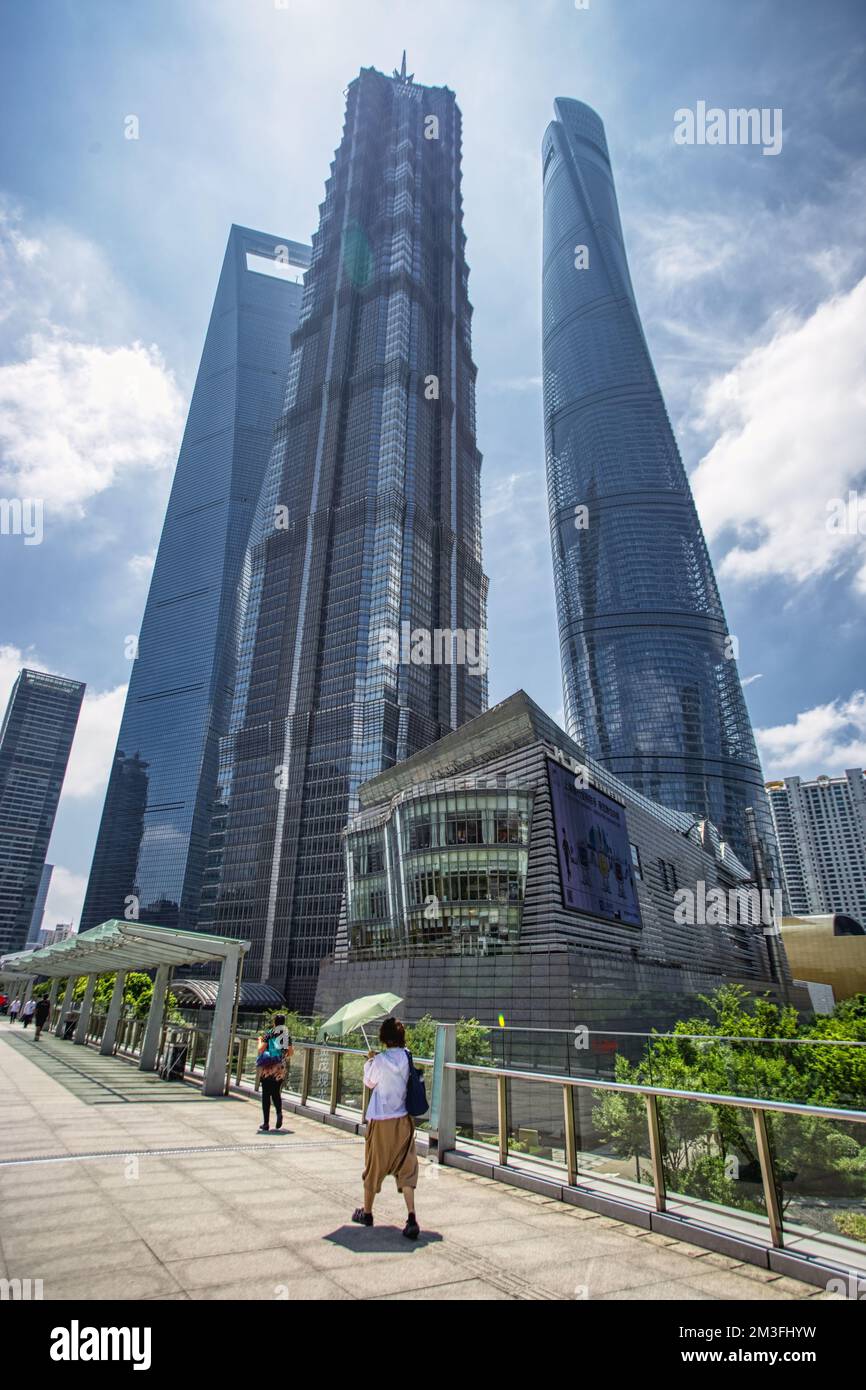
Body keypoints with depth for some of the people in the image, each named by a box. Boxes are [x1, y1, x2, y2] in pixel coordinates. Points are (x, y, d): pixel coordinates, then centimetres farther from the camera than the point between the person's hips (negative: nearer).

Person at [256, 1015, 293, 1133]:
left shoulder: (268, 1034, -4)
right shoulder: (287, 1036, 6)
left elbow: (261, 1049, -11)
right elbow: (291, 1053, 6)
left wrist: (260, 1041, 8)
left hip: (267, 1068, -3)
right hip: (280, 1069, 3)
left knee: (266, 1095, 5)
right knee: (276, 1093, 16)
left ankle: (266, 1124, 4)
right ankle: (279, 1112, -10)